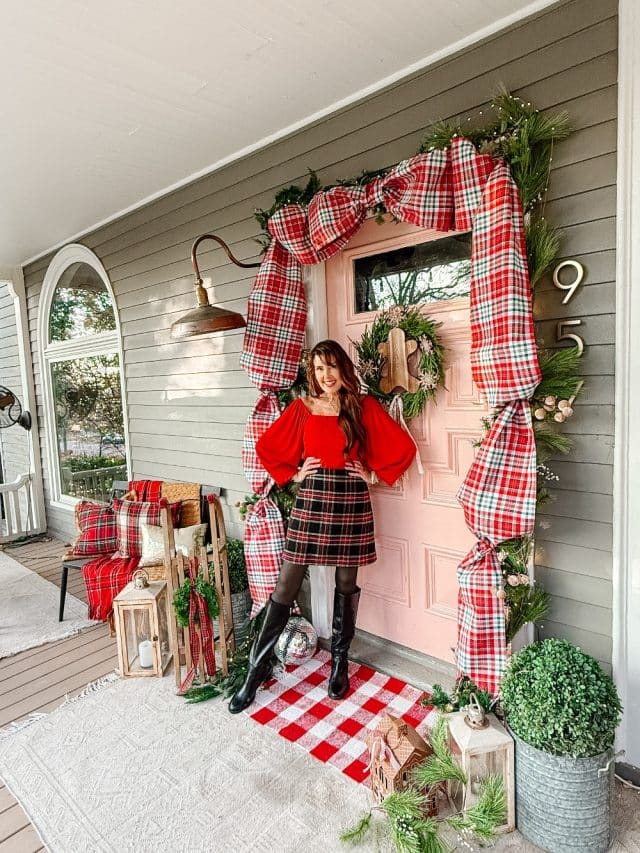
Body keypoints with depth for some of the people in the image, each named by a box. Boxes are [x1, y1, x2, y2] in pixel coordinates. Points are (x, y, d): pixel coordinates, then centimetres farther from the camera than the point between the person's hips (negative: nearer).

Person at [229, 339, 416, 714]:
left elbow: (404, 447, 2)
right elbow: (266, 446, 11)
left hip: (352, 502, 0)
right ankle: (258, 667, 18)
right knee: (286, 585, 3)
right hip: (312, 500, 0)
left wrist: (374, 474, 1)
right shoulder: (303, 408, 3)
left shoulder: (364, 406, 1)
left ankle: (340, 661, 32)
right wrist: (293, 474, 4)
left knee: (347, 584, 11)